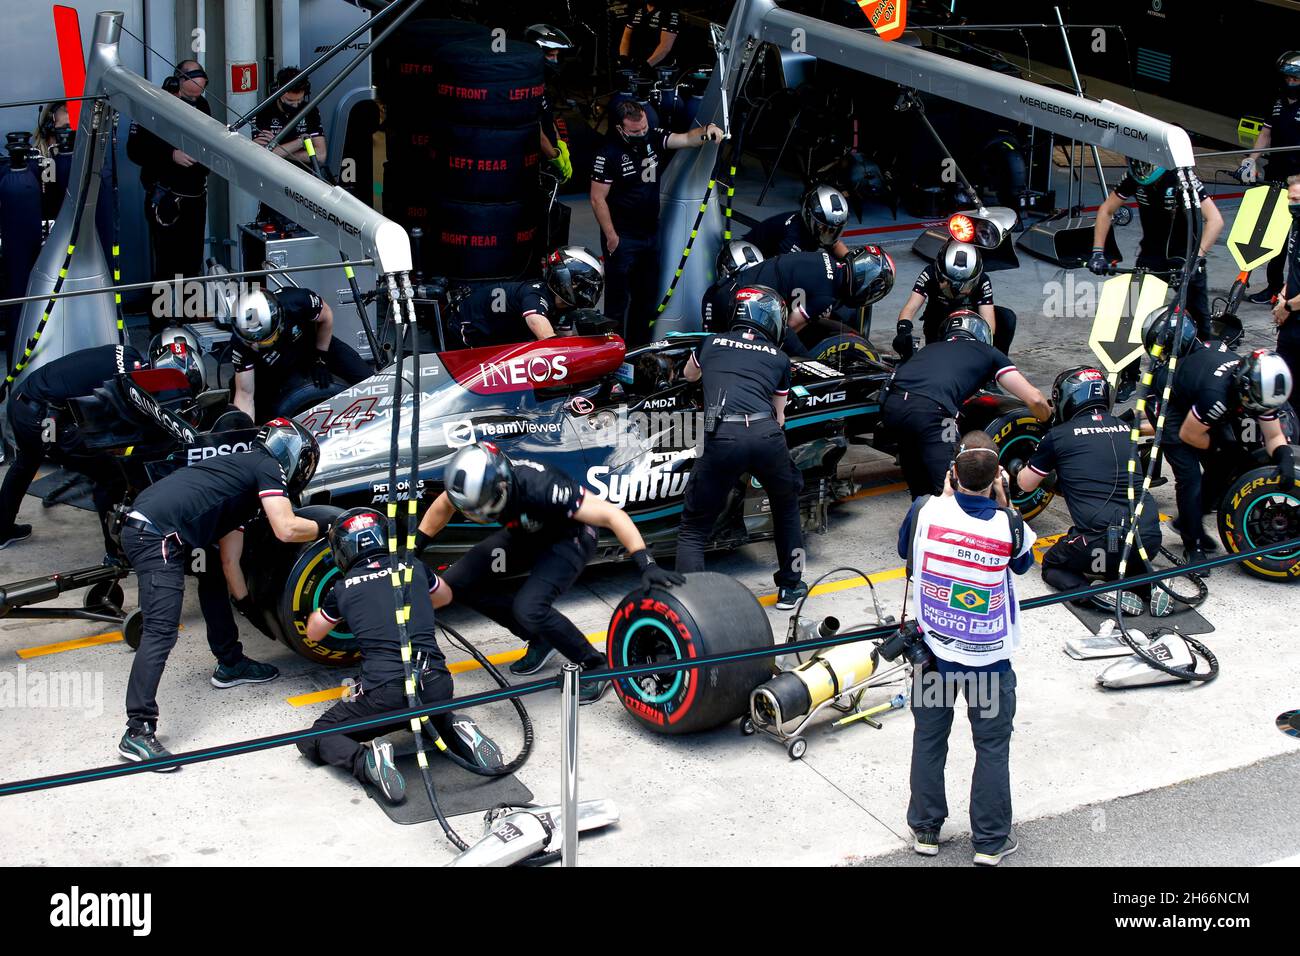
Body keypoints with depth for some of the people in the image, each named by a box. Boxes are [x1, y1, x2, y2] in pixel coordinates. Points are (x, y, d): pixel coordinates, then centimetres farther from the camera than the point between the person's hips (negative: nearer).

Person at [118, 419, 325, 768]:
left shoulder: (241, 466, 29)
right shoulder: (268, 467, 5)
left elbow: (228, 554, 30)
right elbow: (286, 529, -9)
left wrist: (244, 598, 33)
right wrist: (326, 528, 6)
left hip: (141, 526, 10)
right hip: (157, 536, -10)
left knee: (213, 578, 29)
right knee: (161, 631, -14)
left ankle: (230, 664, 42)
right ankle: (138, 731, -18)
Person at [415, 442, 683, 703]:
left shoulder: (540, 488, -40)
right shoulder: (475, 482, -24)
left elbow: (611, 514, -37)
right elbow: (443, 506, 1)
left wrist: (646, 565, -43)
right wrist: (413, 549, 7)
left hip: (568, 538, -6)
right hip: (523, 535, 6)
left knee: (529, 608, -28)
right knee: (458, 582, -8)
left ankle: (595, 666, -5)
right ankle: (540, 639, 9)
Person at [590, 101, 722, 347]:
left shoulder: (652, 138, -1)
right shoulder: (608, 154, -18)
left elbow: (686, 139, -4)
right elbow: (598, 199, -16)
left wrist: (706, 132, -26)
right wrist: (611, 236, -16)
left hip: (650, 232, 7)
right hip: (622, 237, -7)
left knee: (647, 295, 16)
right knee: (618, 298, 1)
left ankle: (639, 346, 29)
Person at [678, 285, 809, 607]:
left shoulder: (711, 343, 24)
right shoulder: (779, 359, 22)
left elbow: (689, 375, 47)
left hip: (721, 436, -1)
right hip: (767, 435, 1)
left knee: (694, 529, 10)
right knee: (787, 507, 30)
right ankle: (790, 586, 38)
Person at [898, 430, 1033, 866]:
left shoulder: (926, 510, -15)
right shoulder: (1009, 524, -18)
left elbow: (905, 549, 7)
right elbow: (1023, 563, 5)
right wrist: (1002, 503, 1)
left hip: (934, 649, 2)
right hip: (989, 657, -2)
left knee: (929, 740, 18)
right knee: (992, 748, 12)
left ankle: (925, 830, 28)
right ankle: (991, 842, 19)